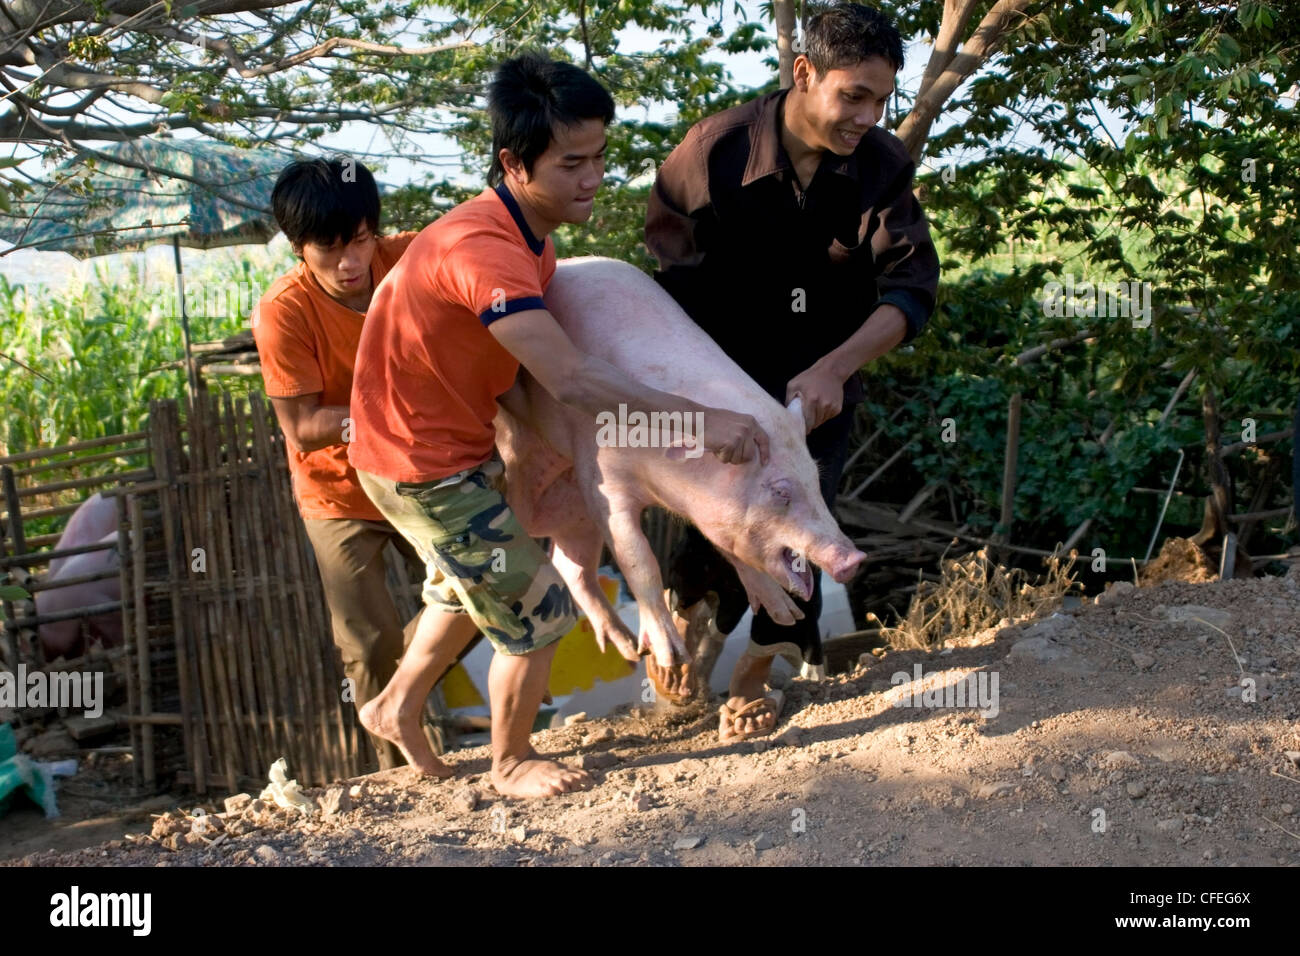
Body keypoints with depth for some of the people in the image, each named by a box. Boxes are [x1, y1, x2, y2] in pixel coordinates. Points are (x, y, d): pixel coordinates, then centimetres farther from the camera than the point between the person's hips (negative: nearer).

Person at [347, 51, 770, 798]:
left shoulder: (528, 231, 0)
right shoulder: (481, 247, -33)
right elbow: (570, 378, -43)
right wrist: (698, 419, -45)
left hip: (461, 443, 10)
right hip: (424, 466, -10)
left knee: (471, 586, 28)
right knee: (537, 608, -1)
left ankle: (396, 707, 48)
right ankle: (512, 763, 21)